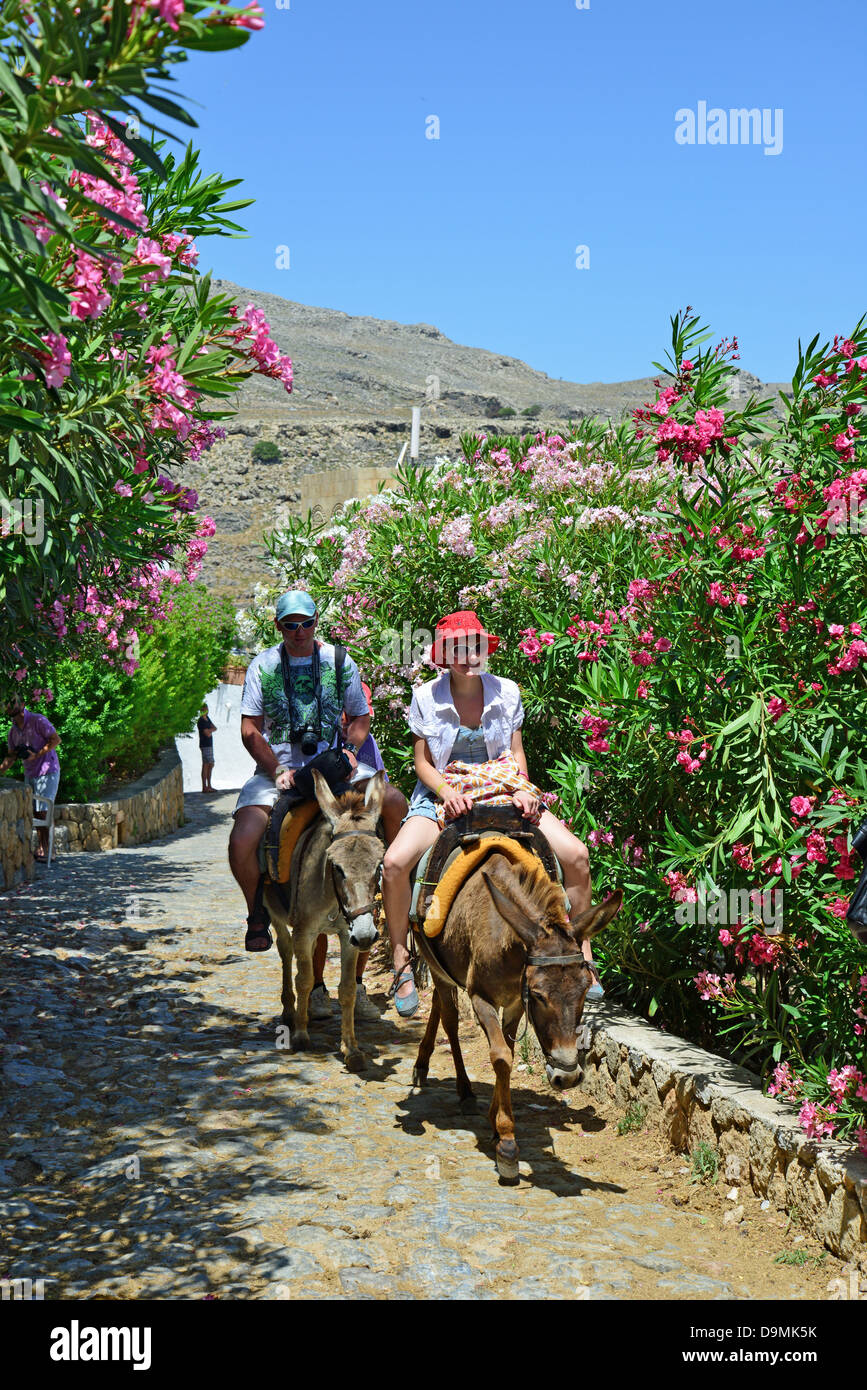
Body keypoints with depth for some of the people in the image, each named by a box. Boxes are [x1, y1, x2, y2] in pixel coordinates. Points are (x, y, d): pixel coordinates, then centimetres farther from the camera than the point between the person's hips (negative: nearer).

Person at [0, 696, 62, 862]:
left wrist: (36, 755, -18)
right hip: (30, 774, 7)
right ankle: (41, 848, 9)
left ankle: (44, 850, -7)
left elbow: (56, 739, -14)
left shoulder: (38, 721, -11)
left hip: (48, 772, -7)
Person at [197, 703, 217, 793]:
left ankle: (209, 786, 19)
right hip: (205, 745, -10)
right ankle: (204, 787, -6)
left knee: (211, 765, 12)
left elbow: (215, 728, 11)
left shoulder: (207, 718, 14)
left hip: (209, 745, 10)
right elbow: (207, 734, -20)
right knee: (206, 765, -8)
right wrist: (212, 729, -1)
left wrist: (210, 730, -9)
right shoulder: (201, 721, -14)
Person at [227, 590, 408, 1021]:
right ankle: (258, 912, 4)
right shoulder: (263, 665, 4)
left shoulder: (340, 662, 8)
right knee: (241, 844, -25)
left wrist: (349, 750, -6)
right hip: (277, 768, -1)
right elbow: (250, 729, 1)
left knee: (394, 802, -22)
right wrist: (278, 770, -12)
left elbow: (361, 717, 14)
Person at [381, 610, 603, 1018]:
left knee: (576, 855, -17)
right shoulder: (426, 697, -5)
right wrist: (447, 792, -19)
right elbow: (422, 761, 0)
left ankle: (582, 956, 0)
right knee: (394, 863, -28)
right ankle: (401, 963, -8)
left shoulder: (506, 692, 1)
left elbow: (516, 753, 8)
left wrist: (522, 790, -12)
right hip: (442, 797, -1)